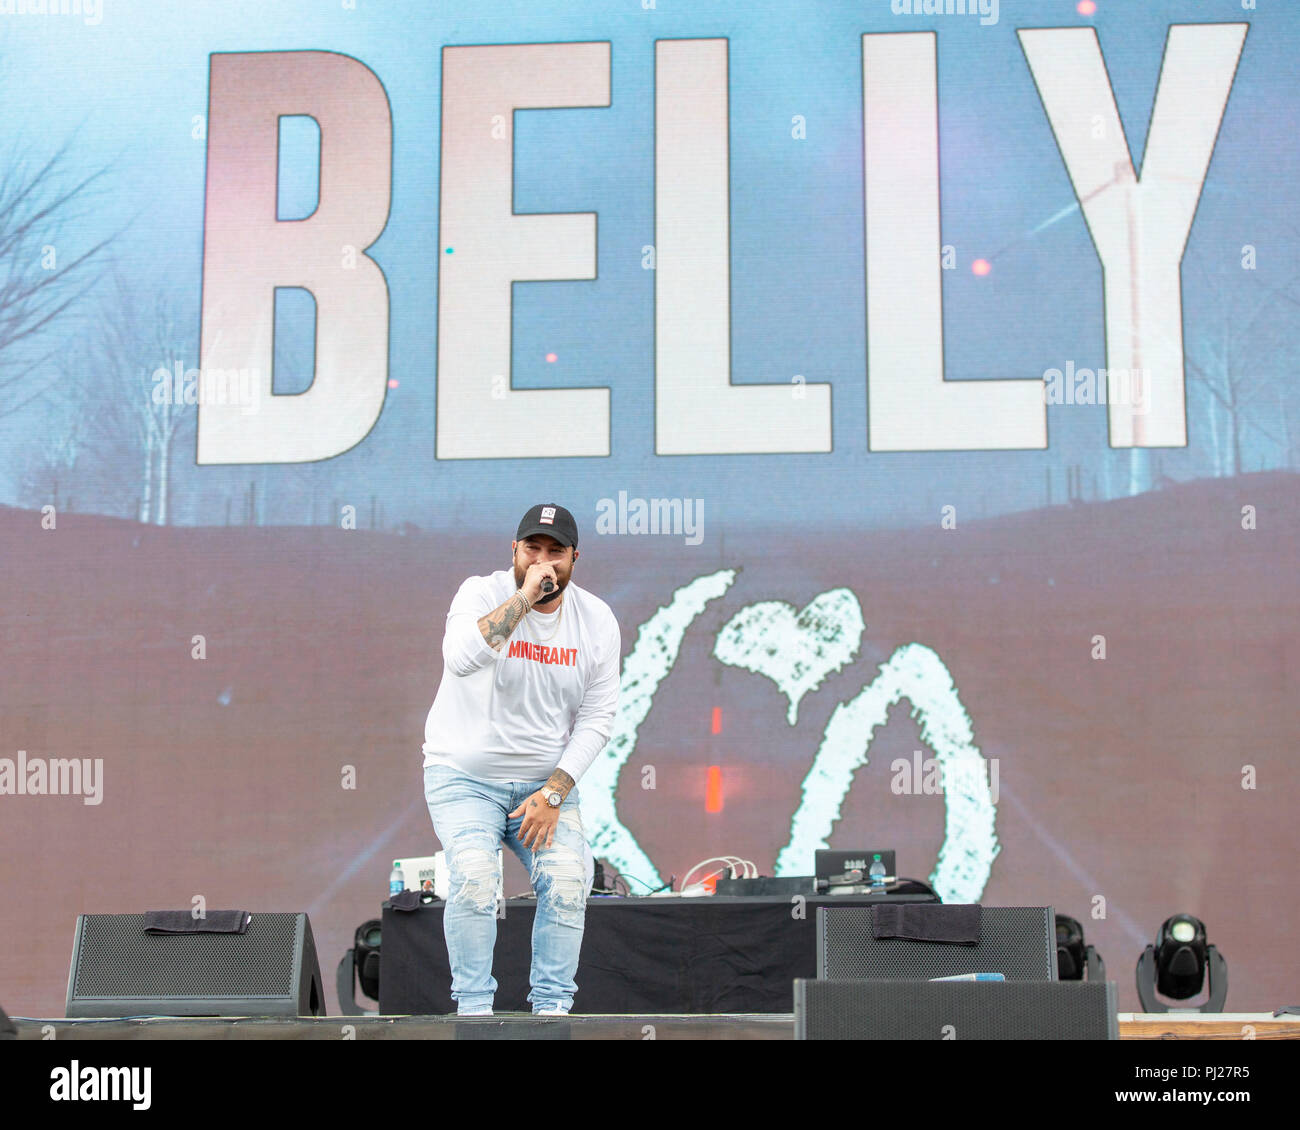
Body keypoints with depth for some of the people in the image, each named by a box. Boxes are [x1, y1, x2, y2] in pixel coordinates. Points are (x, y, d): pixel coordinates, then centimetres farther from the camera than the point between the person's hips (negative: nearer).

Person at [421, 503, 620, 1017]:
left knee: (569, 879, -16)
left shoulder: (597, 620, -3)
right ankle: (473, 1007, -12)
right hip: (465, 776, -3)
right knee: (474, 877, -24)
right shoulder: (482, 594, -13)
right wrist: (524, 596, -35)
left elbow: (596, 718, -2)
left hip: (546, 782, 3)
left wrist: (553, 793, -12)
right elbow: (460, 658, -36)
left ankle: (552, 1006, -4)